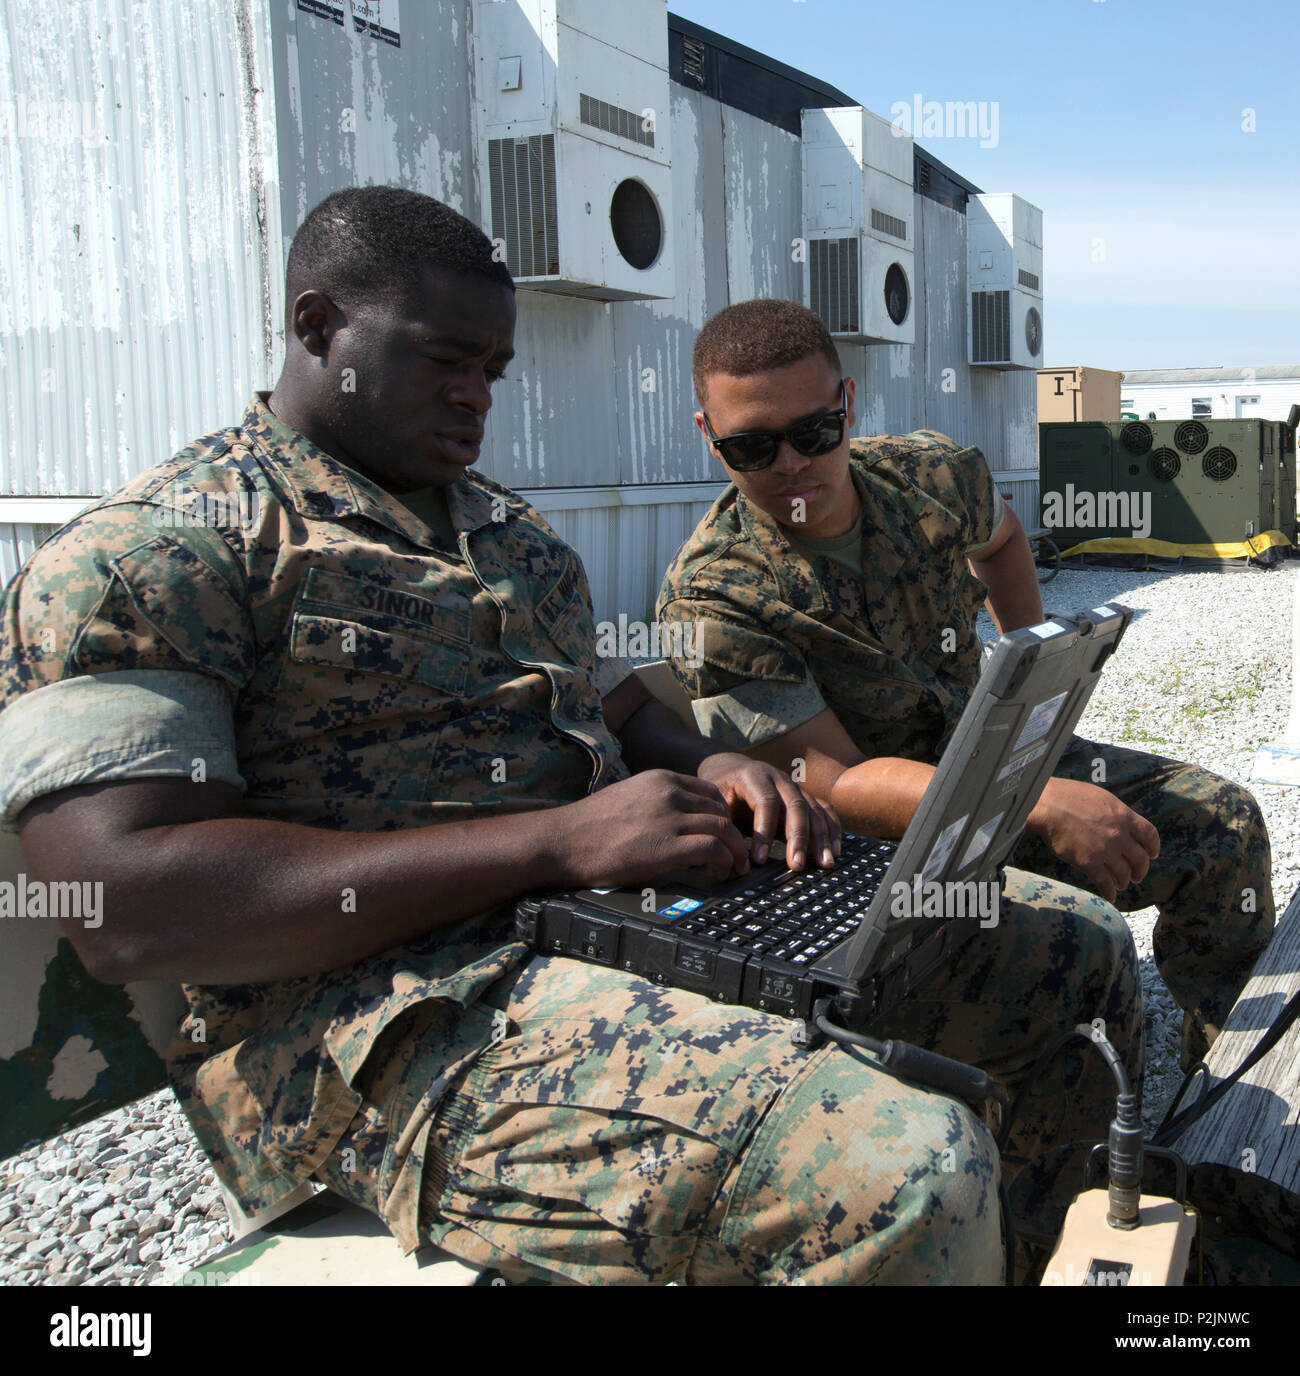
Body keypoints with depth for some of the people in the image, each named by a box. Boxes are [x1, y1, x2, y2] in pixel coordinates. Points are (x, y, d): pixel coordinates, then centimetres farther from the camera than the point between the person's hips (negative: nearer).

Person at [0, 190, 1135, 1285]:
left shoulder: (516, 532, 22)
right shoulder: (144, 552, -5)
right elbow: (125, 904, -17)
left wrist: (713, 769, 2)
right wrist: (557, 842, -21)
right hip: (391, 1013, -8)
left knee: (1083, 944, 6)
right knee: (912, 1169, -33)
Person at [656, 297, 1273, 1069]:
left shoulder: (935, 475, -6)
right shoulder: (709, 598, -24)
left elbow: (999, 536, 21)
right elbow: (833, 779, -29)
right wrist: (1042, 807, -37)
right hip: (872, 834, -6)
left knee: (1223, 822, -1)